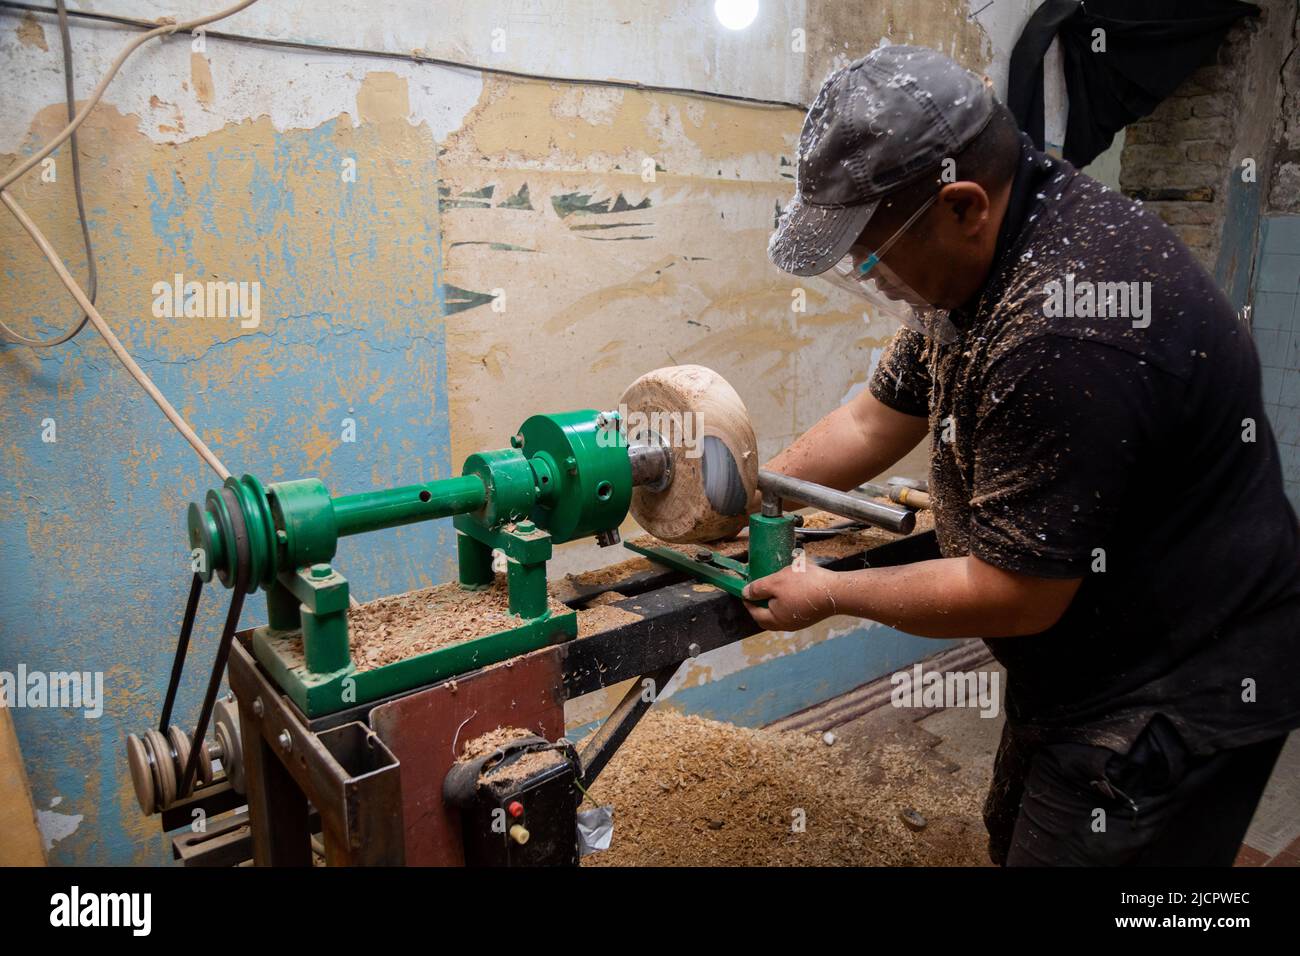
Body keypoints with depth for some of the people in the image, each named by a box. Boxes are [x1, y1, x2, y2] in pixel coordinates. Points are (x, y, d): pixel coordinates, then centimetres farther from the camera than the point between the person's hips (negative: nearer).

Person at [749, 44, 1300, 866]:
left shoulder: (1060, 335, -35)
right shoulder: (975, 256, -3)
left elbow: (1011, 597, -27)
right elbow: (874, 425, 6)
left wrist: (828, 594, -13)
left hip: (1176, 696, -9)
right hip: (1086, 662, 9)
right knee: (1016, 837, 26)